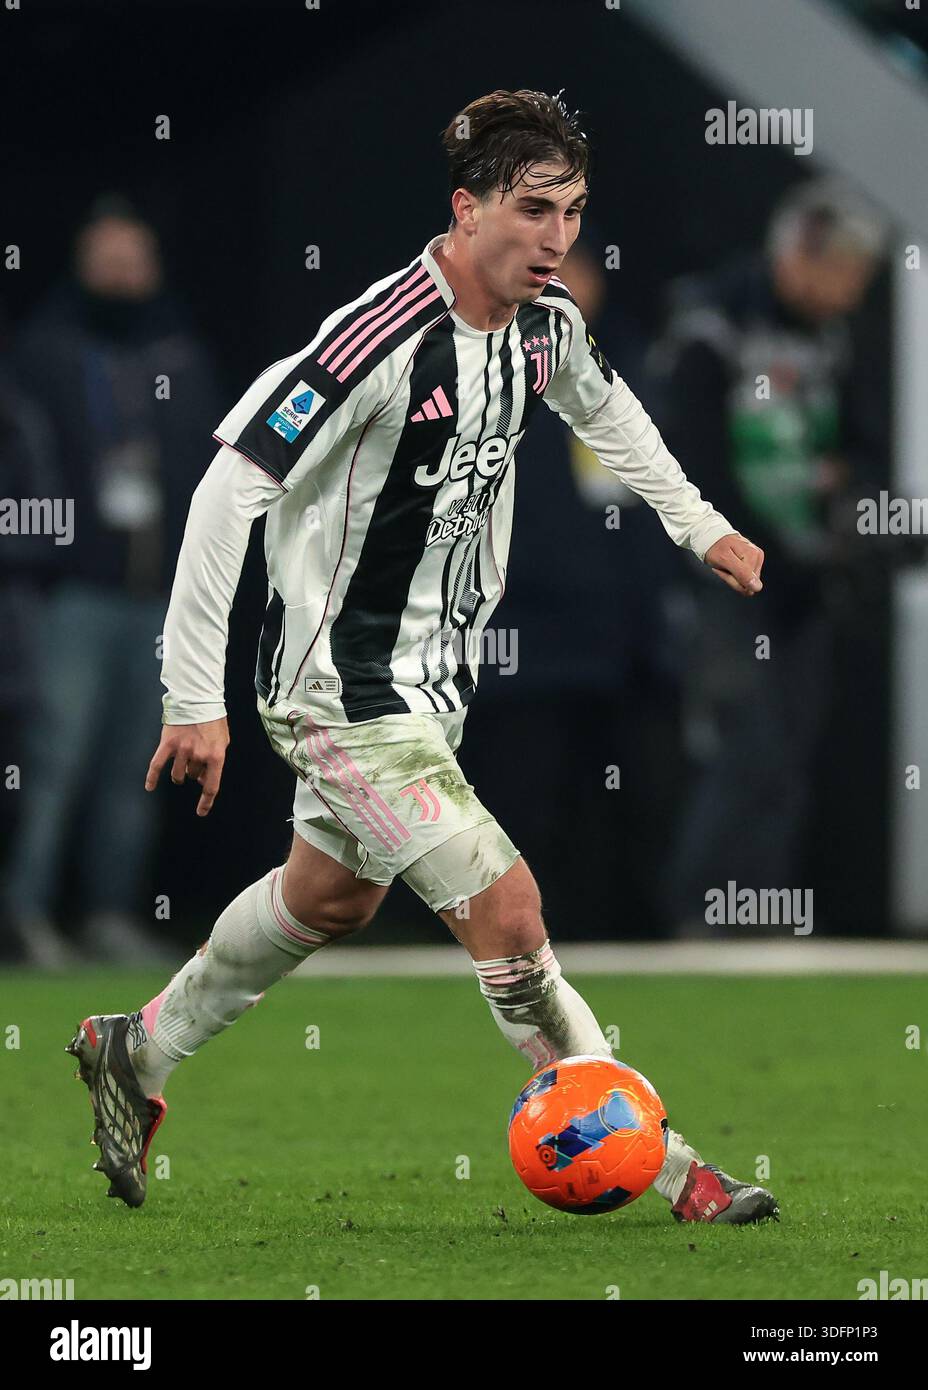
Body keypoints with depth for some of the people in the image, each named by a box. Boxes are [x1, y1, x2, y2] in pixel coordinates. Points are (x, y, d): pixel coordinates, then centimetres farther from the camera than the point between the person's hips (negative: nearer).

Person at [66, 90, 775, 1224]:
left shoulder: (546, 321, -2)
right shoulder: (383, 338, -28)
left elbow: (605, 410, 24)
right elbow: (228, 491, -26)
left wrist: (699, 526, 29)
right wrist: (194, 699, -25)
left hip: (430, 680, 9)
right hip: (340, 691, -9)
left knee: (330, 898, 25)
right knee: (506, 914, -12)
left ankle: (135, 1055, 45)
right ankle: (662, 1172, -3)